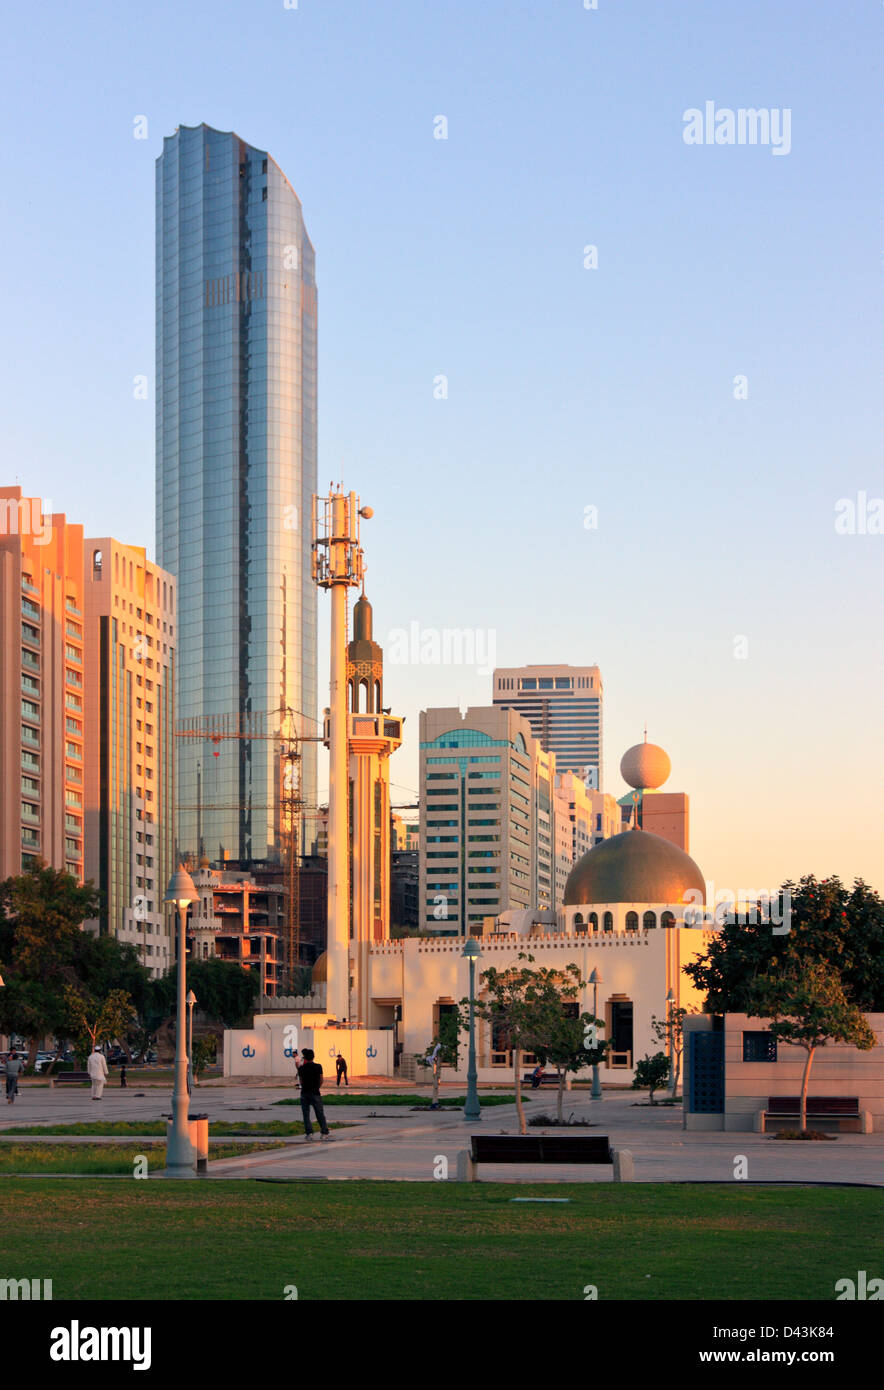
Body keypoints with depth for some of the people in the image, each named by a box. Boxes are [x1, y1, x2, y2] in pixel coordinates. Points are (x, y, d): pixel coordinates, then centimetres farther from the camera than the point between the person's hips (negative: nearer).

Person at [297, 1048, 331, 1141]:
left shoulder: (301, 1068, -5)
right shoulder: (318, 1067, -6)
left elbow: (301, 1082, 2)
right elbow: (321, 1081, 1)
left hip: (304, 1093, 1)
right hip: (315, 1093, -1)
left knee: (306, 1114, 6)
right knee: (320, 1114, 6)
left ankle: (309, 1133, -2)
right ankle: (324, 1133, 6)